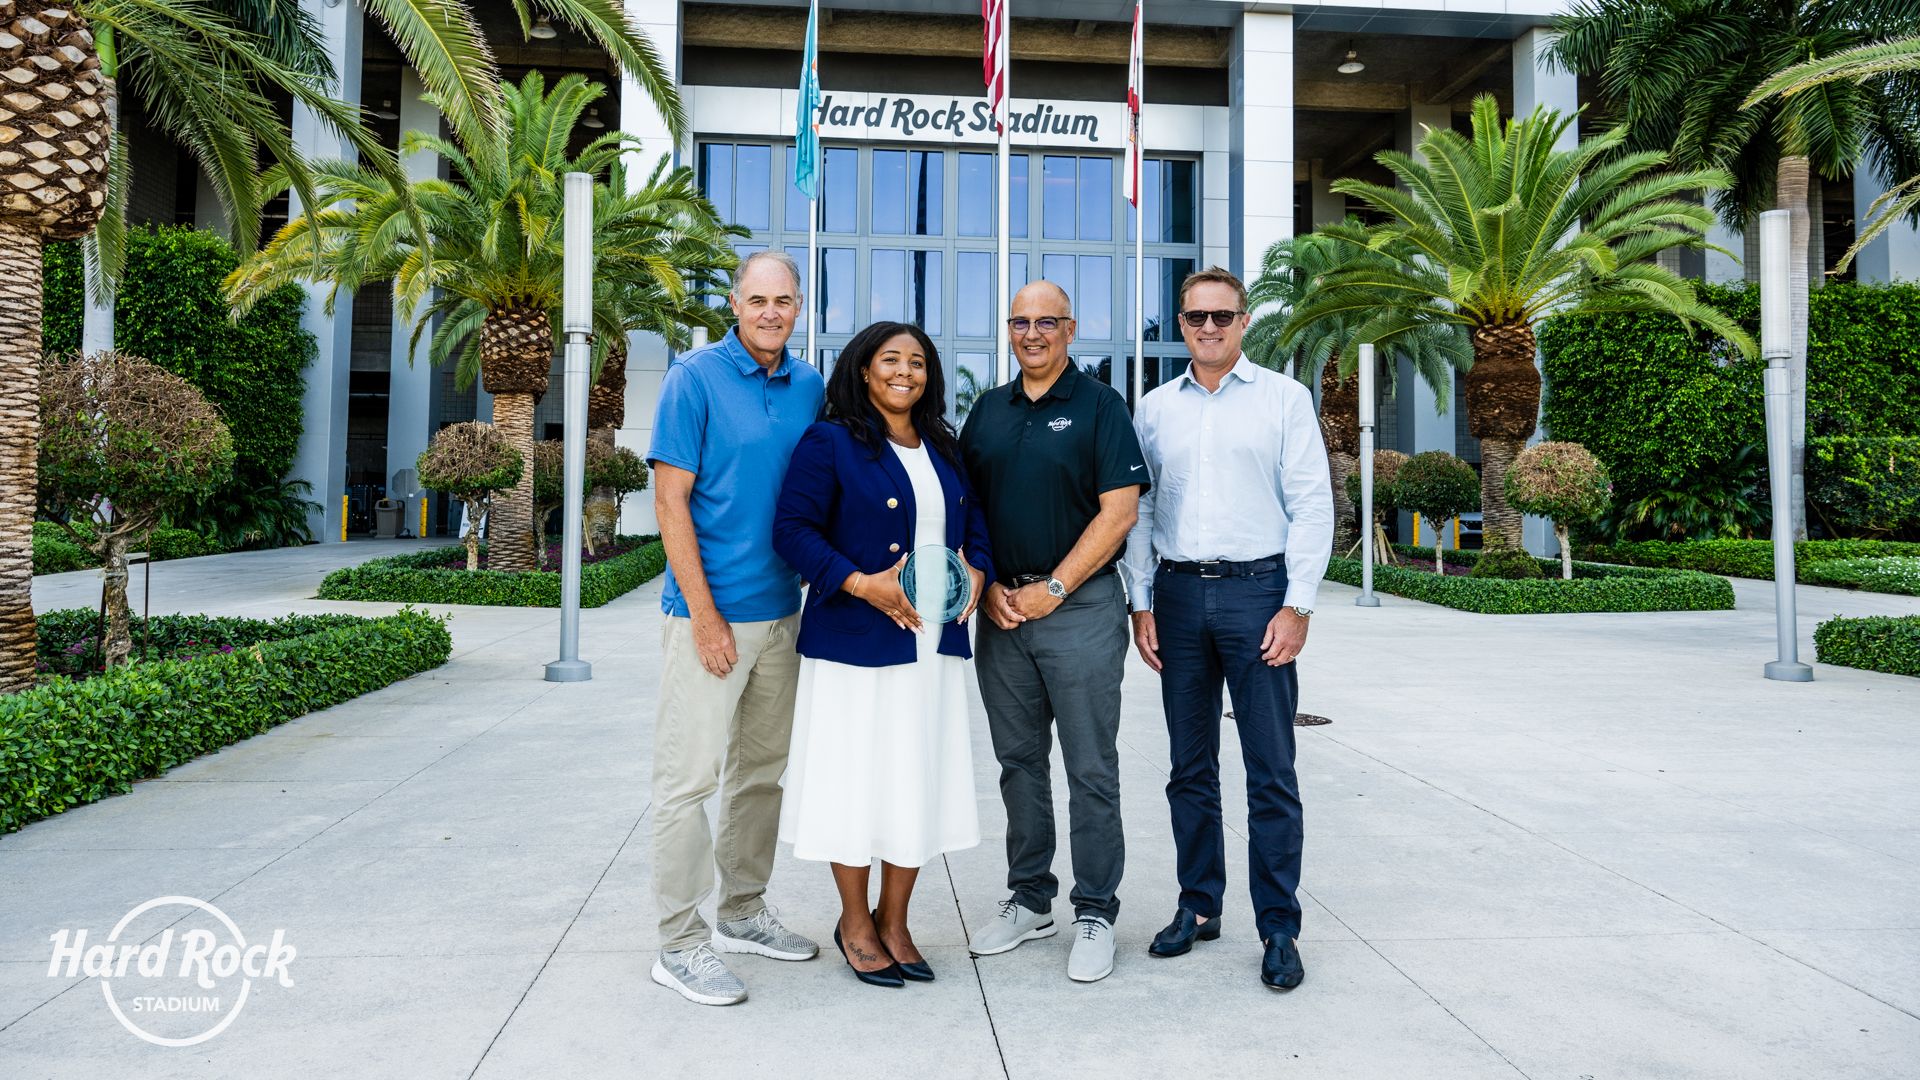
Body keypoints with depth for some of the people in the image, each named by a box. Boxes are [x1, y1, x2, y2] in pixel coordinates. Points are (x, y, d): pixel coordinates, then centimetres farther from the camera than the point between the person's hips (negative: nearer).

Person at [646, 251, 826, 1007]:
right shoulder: (695, 377, -8)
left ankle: (742, 914, 30)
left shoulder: (811, 388, 9)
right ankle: (680, 944, 9)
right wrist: (705, 614, -16)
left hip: (782, 611, 7)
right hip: (711, 611, -6)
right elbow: (670, 499, -11)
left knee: (762, 771, 15)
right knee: (689, 775, -2)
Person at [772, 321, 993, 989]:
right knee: (858, 777, 3)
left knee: (921, 780, 9)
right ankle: (854, 924, 22)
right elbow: (793, 528, -11)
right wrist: (861, 583, -21)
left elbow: (974, 524, 20)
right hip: (855, 642, -5)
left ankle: (894, 922, 25)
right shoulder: (830, 443, -4)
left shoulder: (944, 449, 15)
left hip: (932, 644, 6)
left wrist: (977, 570, 0)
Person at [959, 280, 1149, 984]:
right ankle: (1030, 900, 25)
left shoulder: (1099, 405, -1)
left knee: (1090, 770, 1)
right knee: (1019, 762, 12)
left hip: (1078, 606, -5)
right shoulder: (988, 410, 14)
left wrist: (1053, 589, -12)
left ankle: (1095, 914, 12)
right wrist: (987, 585, 0)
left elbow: (1119, 511, -9)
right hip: (1001, 609, 5)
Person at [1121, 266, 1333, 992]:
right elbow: (1138, 511, 11)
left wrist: (1297, 605, -9)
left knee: (1270, 770, 0)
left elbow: (1313, 506, -2)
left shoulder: (1284, 398, 2)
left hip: (1257, 587, -3)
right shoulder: (1155, 408, 11)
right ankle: (1199, 905, 24)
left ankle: (1279, 929, 10)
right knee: (1190, 767, 11)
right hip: (1178, 591, 3)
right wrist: (1142, 604, 4)